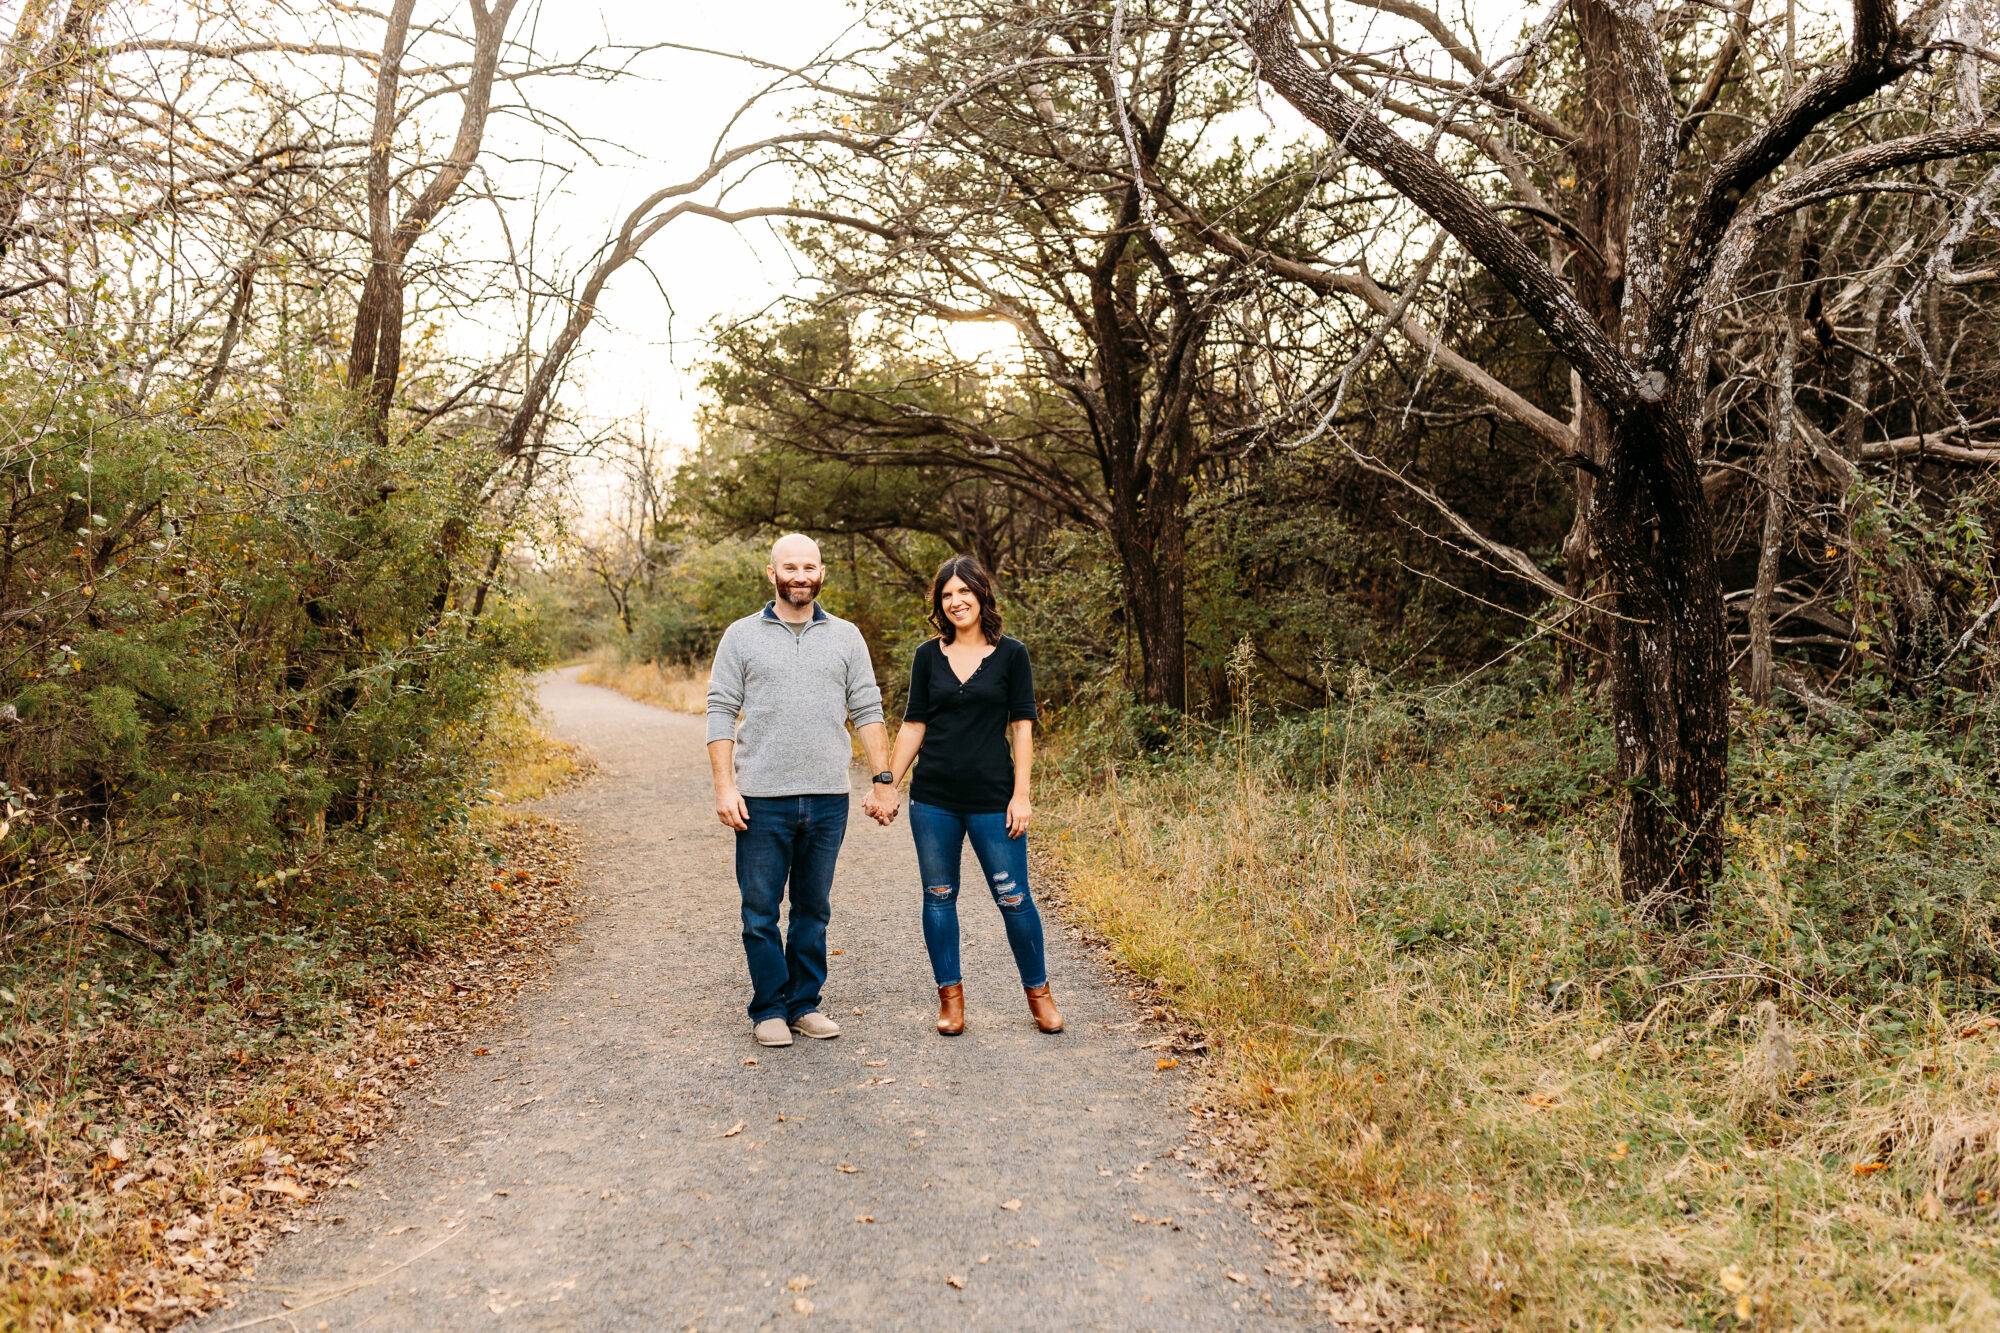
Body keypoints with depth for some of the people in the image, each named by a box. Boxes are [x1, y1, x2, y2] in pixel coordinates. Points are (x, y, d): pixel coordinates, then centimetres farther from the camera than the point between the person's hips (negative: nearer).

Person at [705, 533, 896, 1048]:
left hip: (828, 799, 2)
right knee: (761, 911, 4)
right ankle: (769, 1009, 17)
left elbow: (867, 712, 8)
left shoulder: (846, 637, 9)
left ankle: (804, 1004, 22)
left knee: (814, 909, 11)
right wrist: (725, 786, -8)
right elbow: (721, 715, 1)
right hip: (761, 799, -2)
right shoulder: (741, 636, 4)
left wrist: (883, 779, 0)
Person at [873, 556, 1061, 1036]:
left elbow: (1022, 727, -1)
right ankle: (950, 996, 22)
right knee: (939, 897, 8)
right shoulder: (929, 655, 6)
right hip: (933, 800, 2)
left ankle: (1038, 991, 19)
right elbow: (913, 725, 9)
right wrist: (888, 786, 5)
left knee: (1013, 898, 0)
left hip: (993, 799, -2)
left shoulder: (1010, 654, 0)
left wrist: (1021, 794, -7)